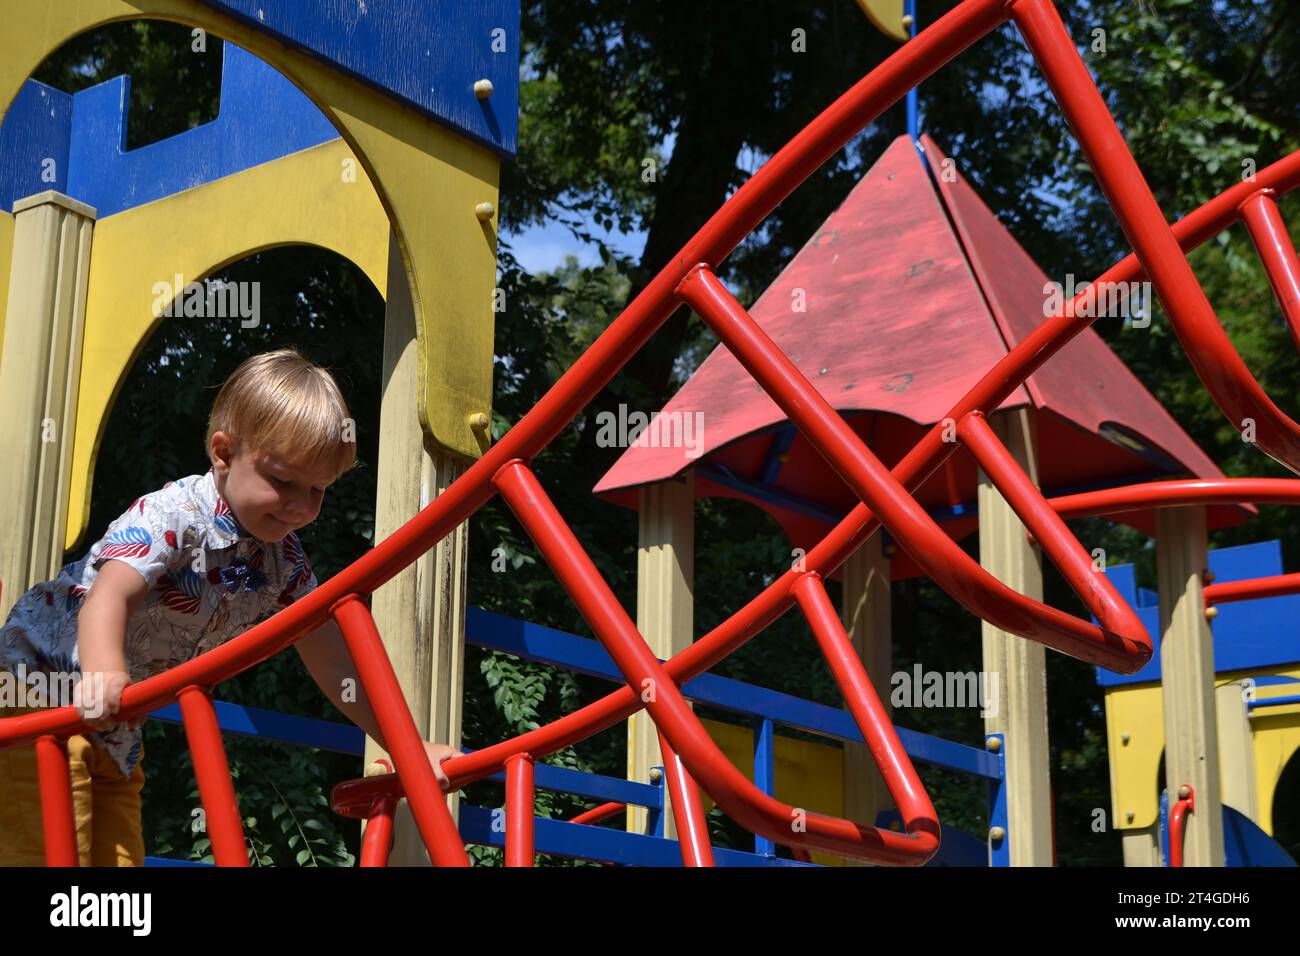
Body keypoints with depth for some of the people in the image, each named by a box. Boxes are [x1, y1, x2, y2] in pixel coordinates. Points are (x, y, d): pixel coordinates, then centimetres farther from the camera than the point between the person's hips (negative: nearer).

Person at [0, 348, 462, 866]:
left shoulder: (283, 560, -1)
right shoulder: (173, 514, -23)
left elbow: (333, 659, -1)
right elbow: (108, 594, -38)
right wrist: (103, 674, -59)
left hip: (115, 732, 8)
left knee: (117, 856, 5)